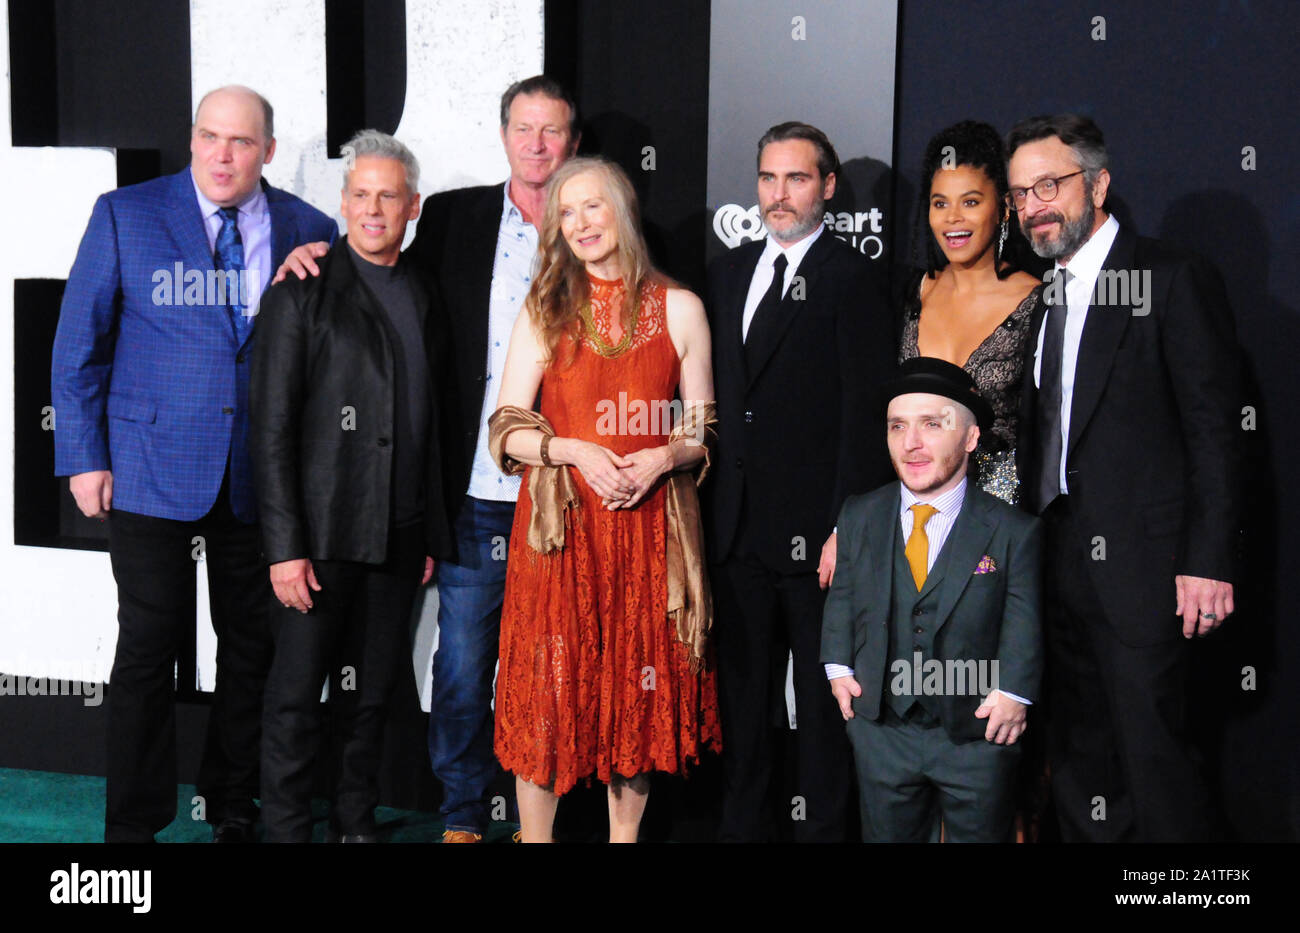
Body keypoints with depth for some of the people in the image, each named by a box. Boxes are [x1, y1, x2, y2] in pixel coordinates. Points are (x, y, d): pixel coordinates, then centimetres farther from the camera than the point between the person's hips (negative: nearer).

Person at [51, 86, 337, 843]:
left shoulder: (309, 232, 4)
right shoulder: (126, 215, 0)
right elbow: (79, 344, 1)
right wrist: (84, 457, -3)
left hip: (262, 477, 2)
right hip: (152, 468, -2)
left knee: (254, 646, 10)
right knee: (149, 648, 2)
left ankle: (235, 807, 27)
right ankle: (134, 822, 15)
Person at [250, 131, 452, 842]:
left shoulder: (423, 299, 13)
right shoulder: (303, 291, -3)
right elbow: (272, 426, -8)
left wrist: (431, 535, 12)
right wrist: (284, 546, -15)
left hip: (397, 540, 5)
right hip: (320, 535, -4)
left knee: (371, 698, 12)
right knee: (296, 698, 0)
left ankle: (357, 825, 23)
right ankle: (285, 831, 12)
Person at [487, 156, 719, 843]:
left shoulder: (679, 309, 6)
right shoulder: (544, 309, 6)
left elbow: (702, 431, 8)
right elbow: (507, 431, 2)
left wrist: (661, 457, -12)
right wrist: (577, 451, -15)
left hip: (651, 524, 0)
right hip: (561, 526, 0)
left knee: (642, 688, 5)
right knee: (549, 688, 1)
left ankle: (625, 834, 20)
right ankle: (535, 837, 15)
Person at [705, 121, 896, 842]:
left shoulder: (852, 278, -5)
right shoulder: (727, 273, 14)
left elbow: (866, 413, -10)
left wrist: (848, 528, -15)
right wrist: (708, 506, 9)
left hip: (815, 534, -6)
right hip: (737, 530, 6)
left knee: (821, 698, 5)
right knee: (742, 686, 14)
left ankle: (821, 826, 17)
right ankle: (741, 821, 26)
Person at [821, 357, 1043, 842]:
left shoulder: (1015, 530, -9)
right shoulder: (858, 516, 1)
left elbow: (1024, 621, -7)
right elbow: (842, 595, 10)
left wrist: (1013, 691, -16)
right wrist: (839, 665, 2)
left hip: (977, 734, -2)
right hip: (880, 726, 3)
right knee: (885, 835, 16)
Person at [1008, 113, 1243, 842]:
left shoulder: (1175, 281, -6)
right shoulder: (1044, 296, 15)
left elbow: (1215, 432, -10)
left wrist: (1210, 562, -15)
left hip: (1141, 563, -7)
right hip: (1060, 558, 7)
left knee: (1153, 749, -5)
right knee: (1078, 756, 14)